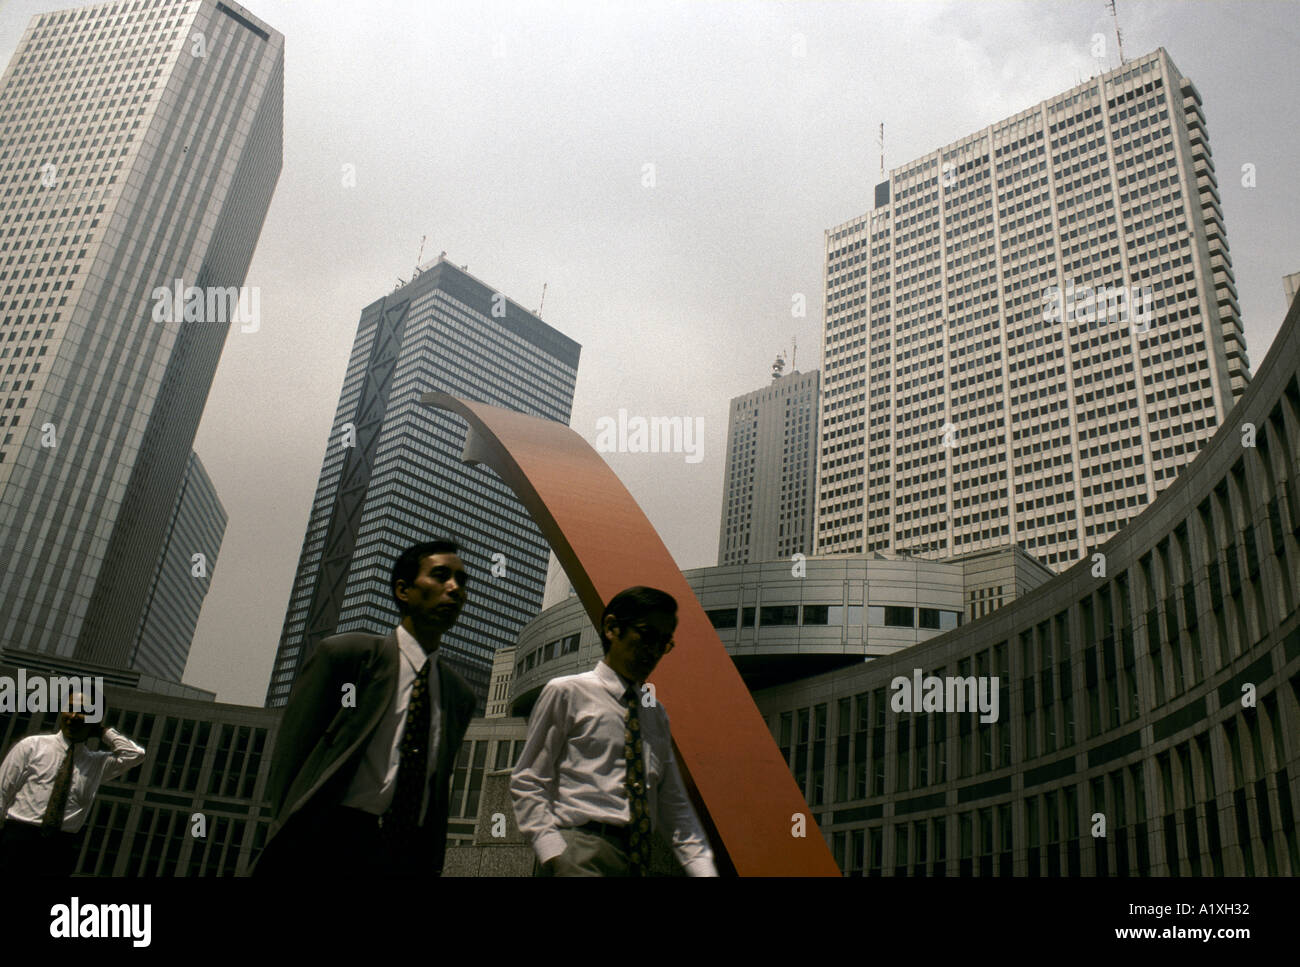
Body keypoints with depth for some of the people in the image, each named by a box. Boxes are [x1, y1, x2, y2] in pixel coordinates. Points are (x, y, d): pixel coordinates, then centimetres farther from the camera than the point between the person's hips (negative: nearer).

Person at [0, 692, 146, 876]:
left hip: (62, 847, 2)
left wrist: (103, 732, 8)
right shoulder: (32, 745, 8)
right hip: (19, 839, -1)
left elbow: (136, 754, 2)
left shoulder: (98, 763, 14)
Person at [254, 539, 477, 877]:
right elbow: (288, 759, -3)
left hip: (411, 858, 4)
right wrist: (285, 846, -10)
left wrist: (431, 865, 7)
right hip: (331, 845, -3)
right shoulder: (342, 654, -1)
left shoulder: (459, 696, 12)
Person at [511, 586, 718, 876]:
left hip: (638, 858, 7)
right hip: (580, 854, -6)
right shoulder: (567, 692, 3)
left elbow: (674, 805, 18)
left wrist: (704, 870, 5)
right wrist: (553, 854, -13)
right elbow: (528, 783, 0)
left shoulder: (656, 715, 21)